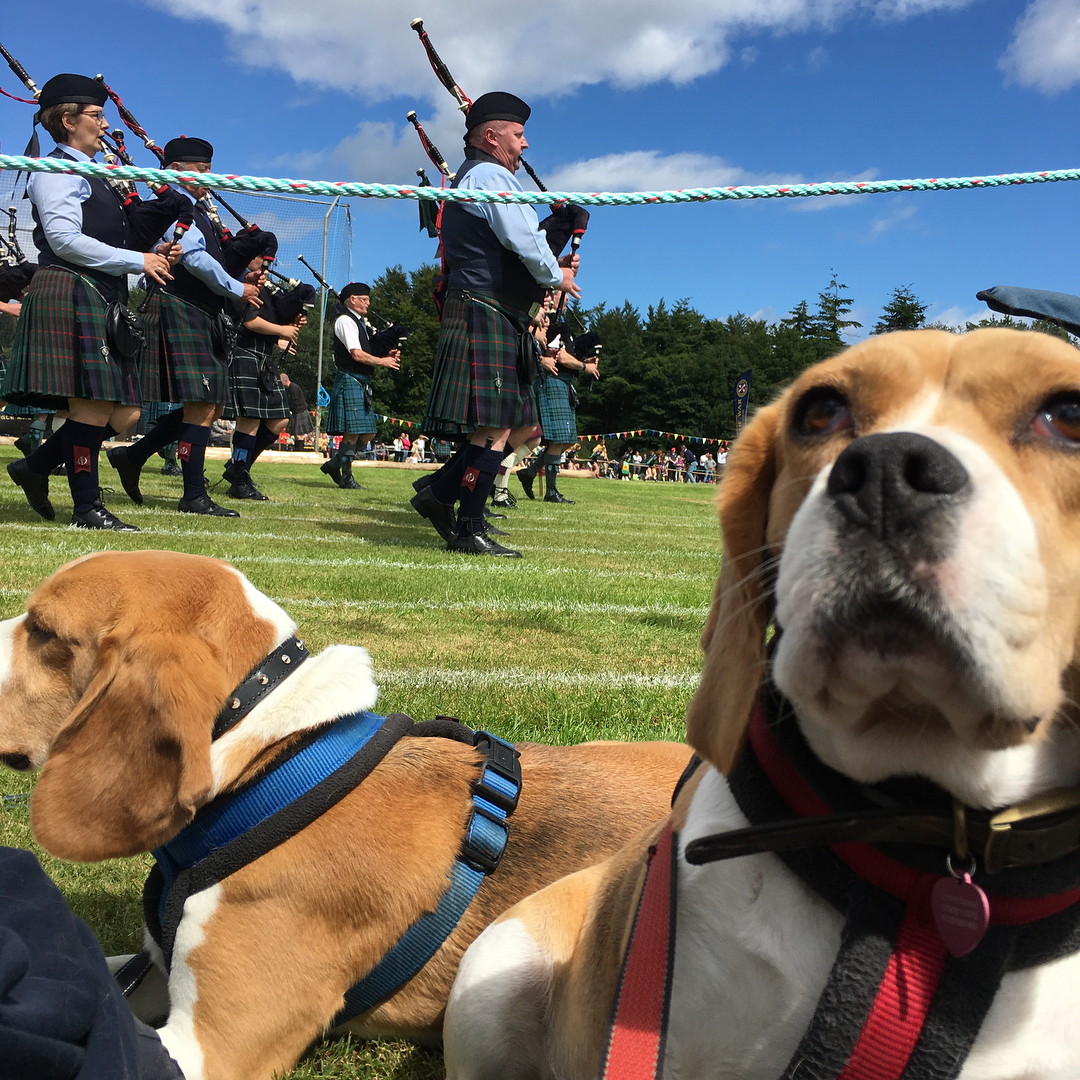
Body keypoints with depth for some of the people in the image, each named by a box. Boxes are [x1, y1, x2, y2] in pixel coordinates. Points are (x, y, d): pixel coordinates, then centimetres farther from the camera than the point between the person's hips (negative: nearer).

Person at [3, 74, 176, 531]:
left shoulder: (92, 175, 25)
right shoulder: (58, 169, -3)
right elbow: (64, 240, -14)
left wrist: (152, 254, 9)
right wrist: (137, 260, -13)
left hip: (102, 300, 9)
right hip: (71, 295, -9)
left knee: (123, 413, 5)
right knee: (93, 405, -11)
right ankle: (87, 506, -2)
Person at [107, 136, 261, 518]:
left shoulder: (197, 210, 24)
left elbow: (211, 257, 29)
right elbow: (194, 257, -18)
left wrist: (247, 276, 9)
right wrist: (238, 289, -10)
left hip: (203, 317, 10)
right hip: (178, 311, -10)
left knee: (209, 405, 8)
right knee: (201, 404, -12)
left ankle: (132, 456, 19)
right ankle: (194, 496, -7)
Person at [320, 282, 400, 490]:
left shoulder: (360, 322, 21)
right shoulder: (346, 321, -9)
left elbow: (367, 354, 21)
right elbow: (357, 355, -18)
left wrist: (387, 355, 5)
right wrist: (382, 361, -10)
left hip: (362, 384, 10)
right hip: (350, 381, -10)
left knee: (367, 433, 8)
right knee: (352, 431, -8)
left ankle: (334, 464, 17)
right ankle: (346, 477, 0)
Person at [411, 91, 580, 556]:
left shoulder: (469, 179, 27)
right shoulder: (491, 175, -7)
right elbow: (523, 240, -17)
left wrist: (552, 261, 15)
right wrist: (555, 276, 0)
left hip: (496, 321, 11)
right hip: (487, 317, -11)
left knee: (522, 425, 11)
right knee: (495, 429, -10)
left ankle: (439, 492, 11)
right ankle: (470, 531, -5)